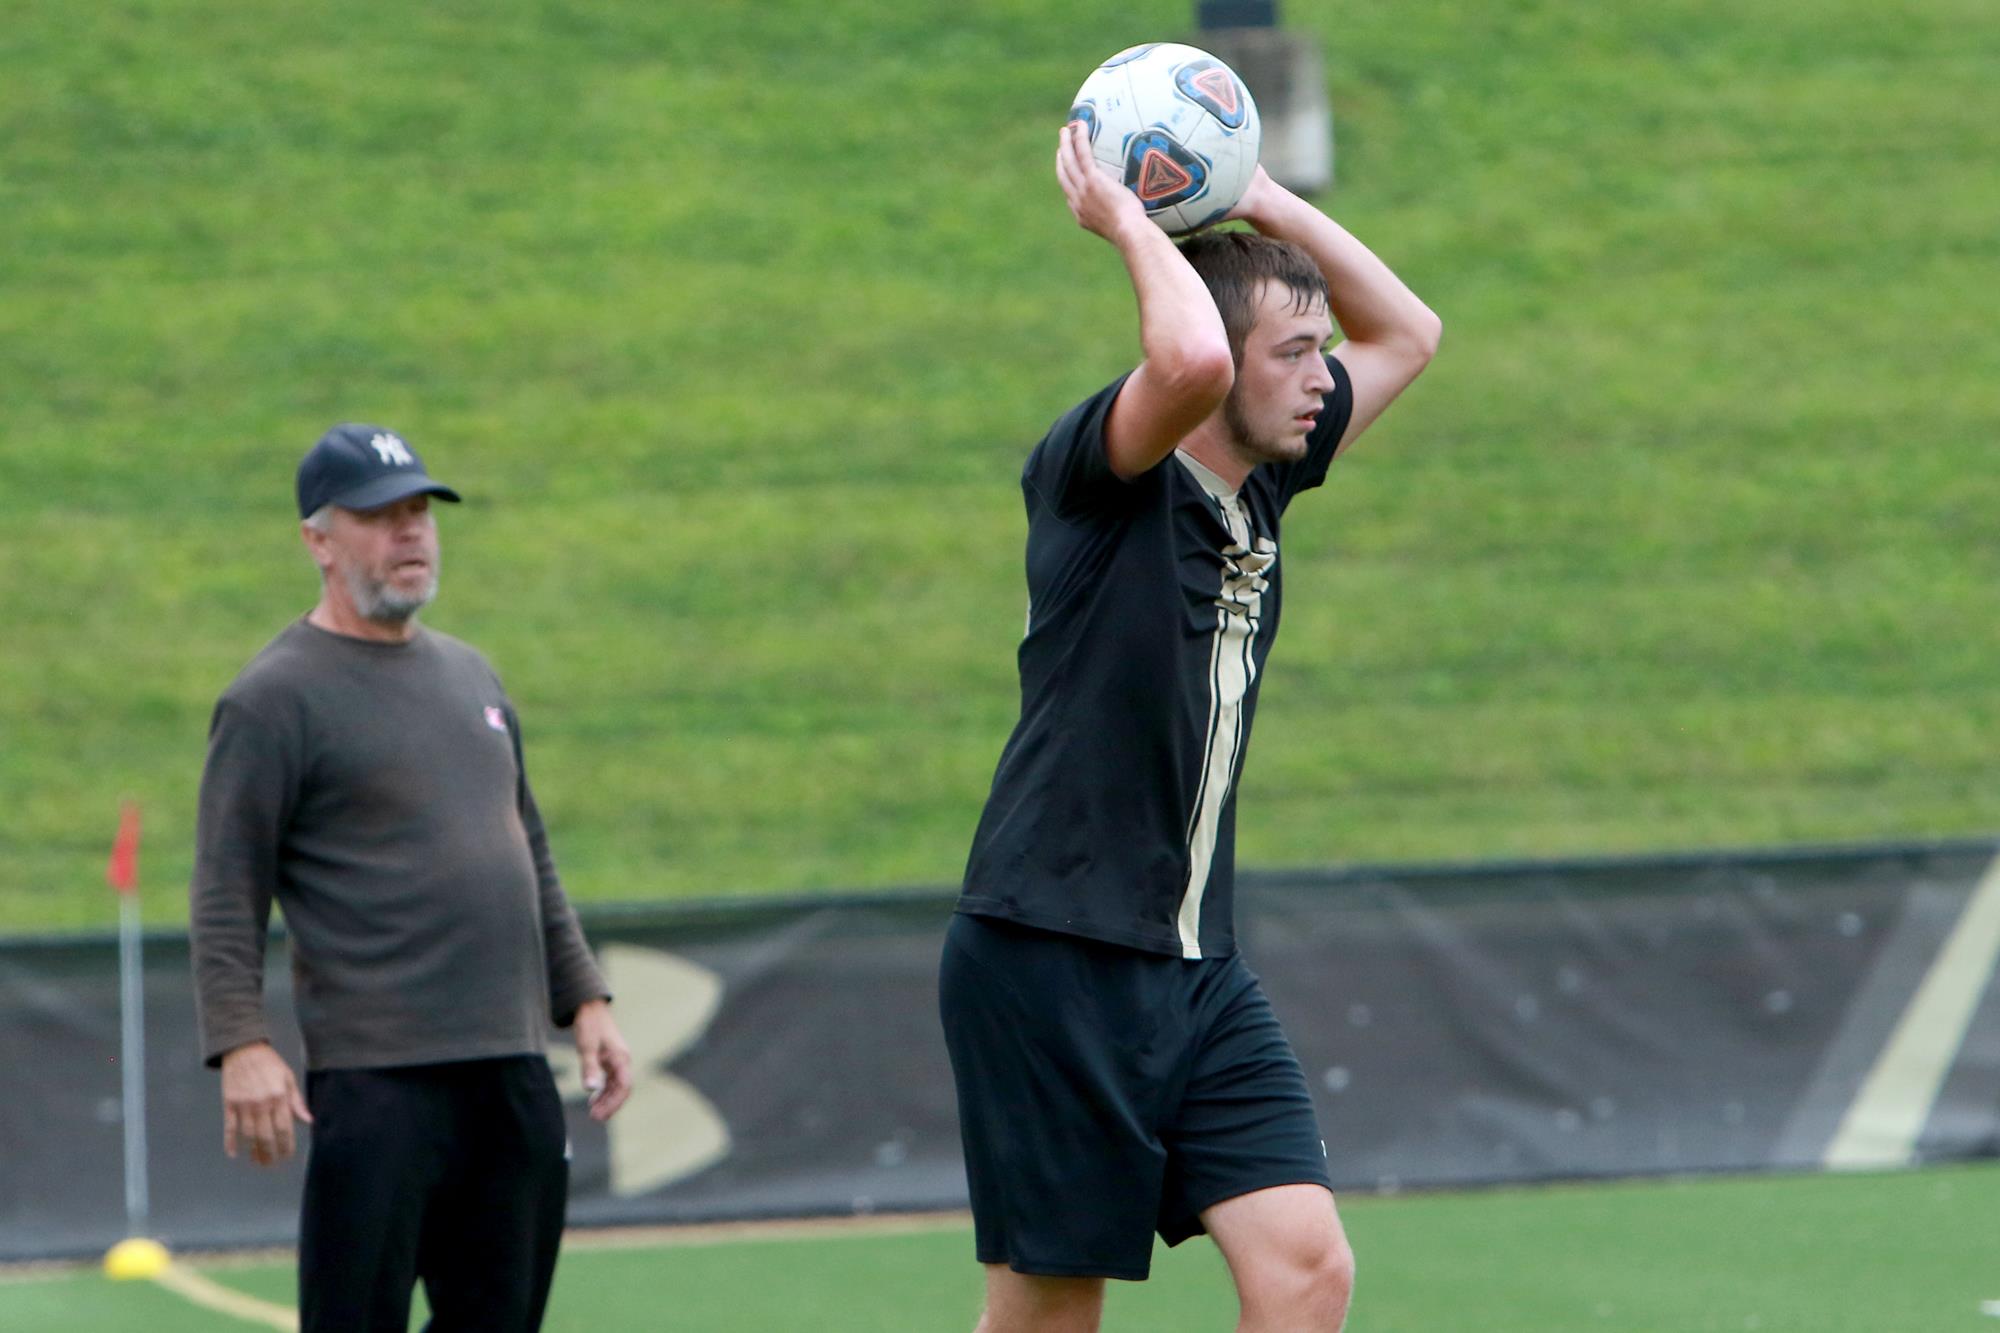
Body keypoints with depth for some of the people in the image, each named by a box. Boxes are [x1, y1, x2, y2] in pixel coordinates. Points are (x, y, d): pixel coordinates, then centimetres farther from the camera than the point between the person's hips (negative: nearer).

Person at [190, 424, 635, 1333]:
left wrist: (584, 1000, 18)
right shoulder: (275, 698, -4)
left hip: (513, 1076, 7)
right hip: (378, 1079, -7)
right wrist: (242, 1047, -20)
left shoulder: (470, 676, 19)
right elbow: (225, 897, -9)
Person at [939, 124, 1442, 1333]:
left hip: (1198, 968, 7)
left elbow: (1407, 333, 24)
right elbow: (1192, 363, -34)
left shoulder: (1263, 485, 11)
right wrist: (1129, 223, -16)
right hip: (1052, 961, -7)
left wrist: (1263, 201, 11)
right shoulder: (1095, 477, -11)